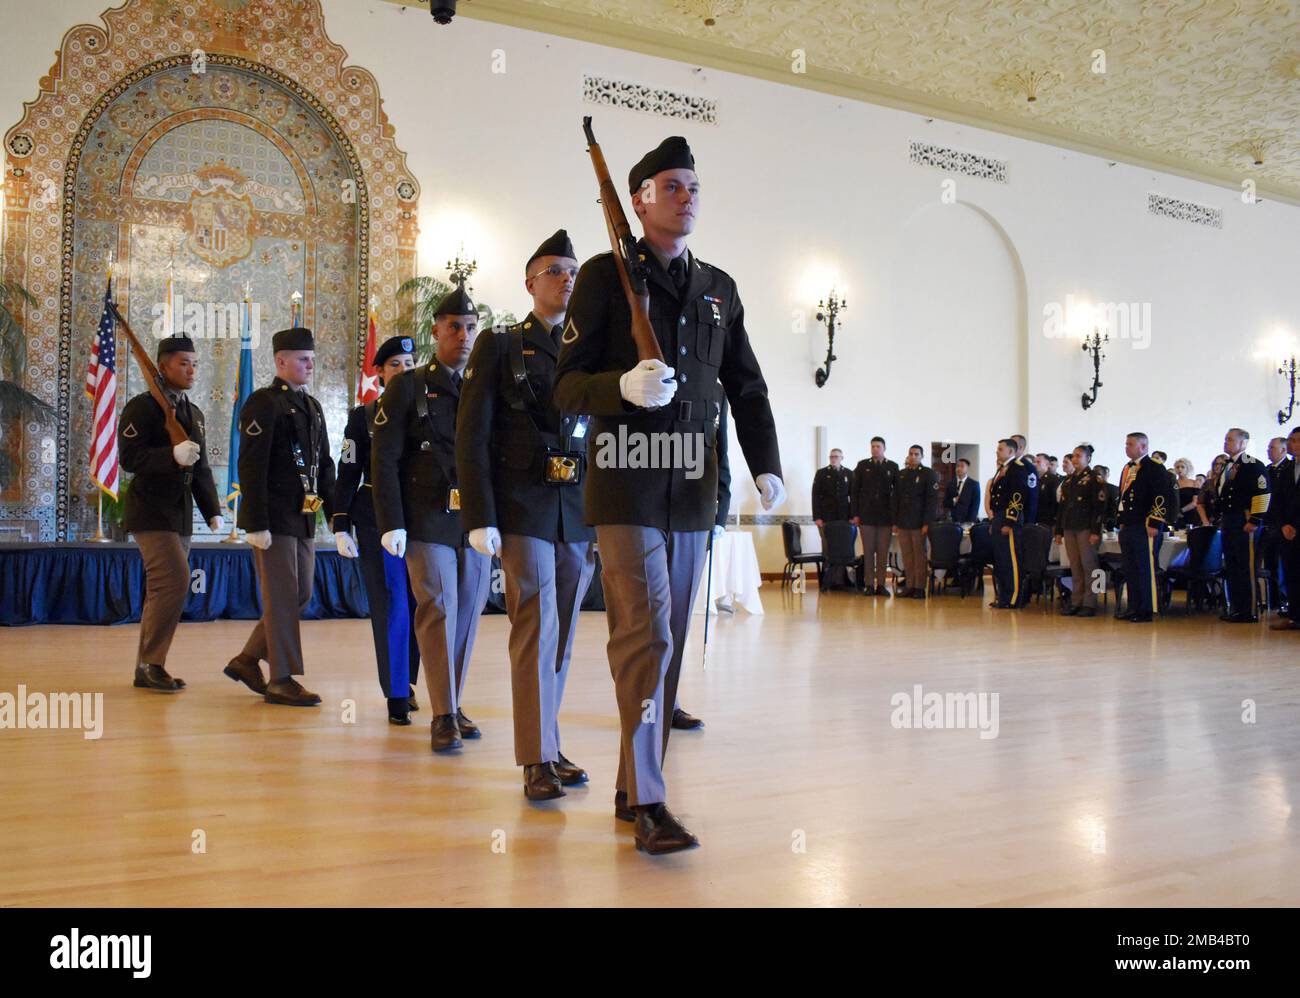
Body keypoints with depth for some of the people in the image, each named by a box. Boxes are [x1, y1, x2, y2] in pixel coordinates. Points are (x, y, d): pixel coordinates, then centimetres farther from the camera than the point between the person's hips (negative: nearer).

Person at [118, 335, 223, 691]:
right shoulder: (142, 407, -7)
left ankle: (146, 669, 17)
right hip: (151, 513, -8)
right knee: (174, 581, -17)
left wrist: (213, 511, 10)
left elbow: (201, 470, 19)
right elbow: (129, 458, -17)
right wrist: (172, 455, -30)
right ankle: (150, 662, -5)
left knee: (163, 589, 9)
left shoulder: (194, 413, 16)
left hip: (180, 515, 8)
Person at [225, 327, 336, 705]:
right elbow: (251, 467, -14)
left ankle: (247, 660, 25)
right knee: (283, 599, -3)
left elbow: (325, 466, 18)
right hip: (274, 520, -8)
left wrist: (335, 515, 12)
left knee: (300, 597, 12)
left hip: (304, 519, 8)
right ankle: (282, 680, 7)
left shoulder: (312, 406, 16)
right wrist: (257, 524, -19)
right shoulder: (263, 403, -8)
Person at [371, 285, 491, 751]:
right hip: (429, 522, -4)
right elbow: (384, 459, -1)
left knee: (468, 613, 7)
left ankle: (453, 705, 20)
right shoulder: (407, 387, 3)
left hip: (477, 522, 4)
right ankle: (444, 716, 0)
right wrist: (392, 523, -9)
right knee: (438, 609, -8)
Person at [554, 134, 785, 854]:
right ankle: (648, 803, -4)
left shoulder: (719, 289, 16)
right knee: (645, 638, -12)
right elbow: (567, 384, -4)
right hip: (627, 488, -6)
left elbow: (747, 388, 18)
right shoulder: (606, 275, 0)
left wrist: (766, 466, 6)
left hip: (693, 491, 6)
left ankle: (632, 786, 22)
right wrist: (624, 386, -24)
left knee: (668, 644, 10)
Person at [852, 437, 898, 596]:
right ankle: (868, 584, 4)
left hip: (885, 517, 0)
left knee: (883, 552, 1)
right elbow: (855, 491, 7)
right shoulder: (862, 465, 7)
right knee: (868, 551, 0)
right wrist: (855, 514, 0)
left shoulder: (893, 467, 7)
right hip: (866, 516, 0)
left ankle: (880, 584, 7)